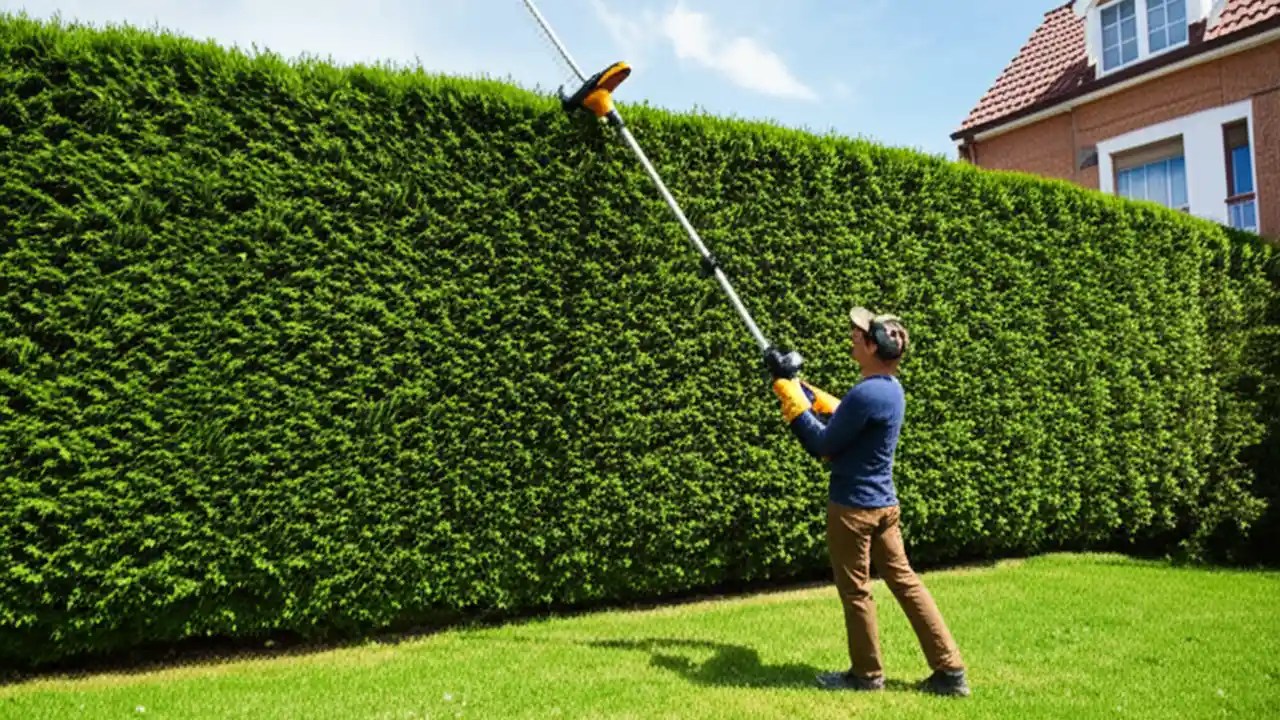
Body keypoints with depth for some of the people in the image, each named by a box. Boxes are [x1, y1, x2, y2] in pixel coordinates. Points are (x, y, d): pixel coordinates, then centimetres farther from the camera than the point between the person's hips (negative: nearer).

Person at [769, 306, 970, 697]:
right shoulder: (890, 388, 6)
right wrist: (806, 391, 15)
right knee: (905, 581, 15)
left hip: (853, 507, -9)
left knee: (855, 592, 8)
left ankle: (867, 674, 25)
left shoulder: (866, 393, -24)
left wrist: (790, 397, -10)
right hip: (883, 504, 9)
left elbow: (823, 446, -18)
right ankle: (951, 671, 19)